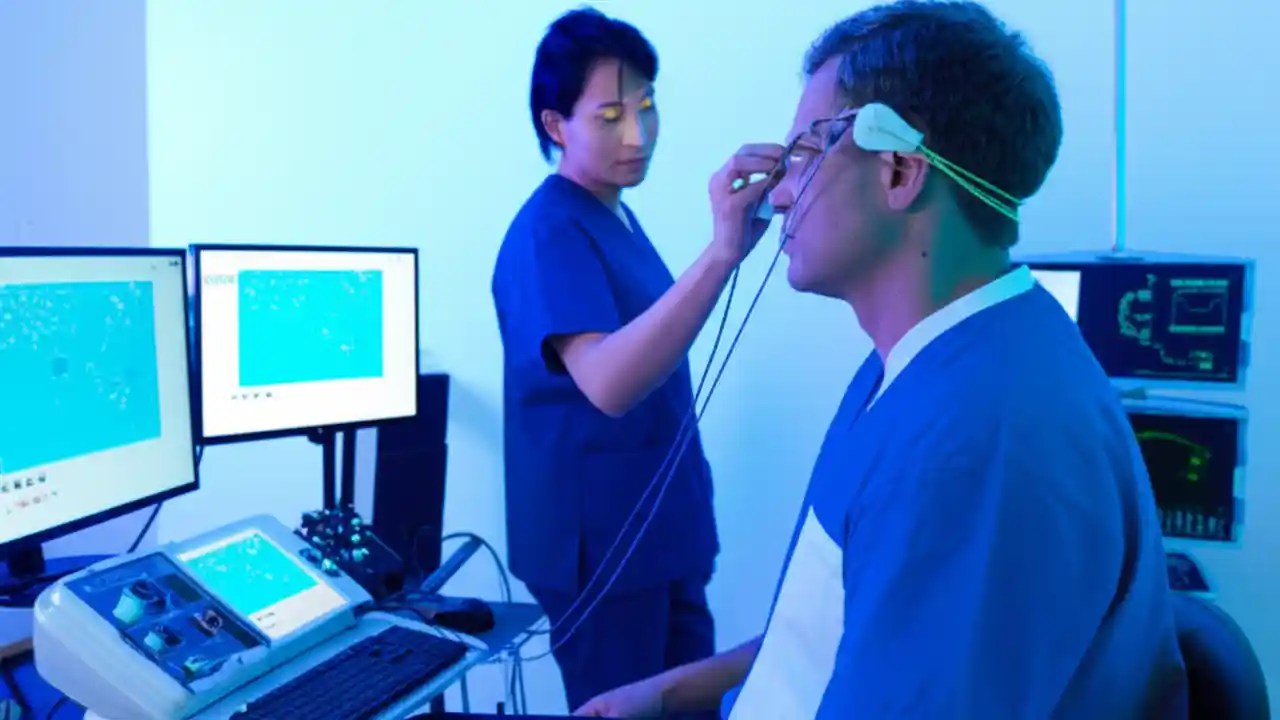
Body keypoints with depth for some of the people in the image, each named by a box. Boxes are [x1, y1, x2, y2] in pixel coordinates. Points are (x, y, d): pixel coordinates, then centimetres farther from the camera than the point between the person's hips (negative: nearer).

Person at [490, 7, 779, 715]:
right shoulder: (549, 231, -19)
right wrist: (722, 252, -46)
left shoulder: (615, 215, 8)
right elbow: (606, 383, -37)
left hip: (660, 527, 8)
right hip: (601, 542, -8)